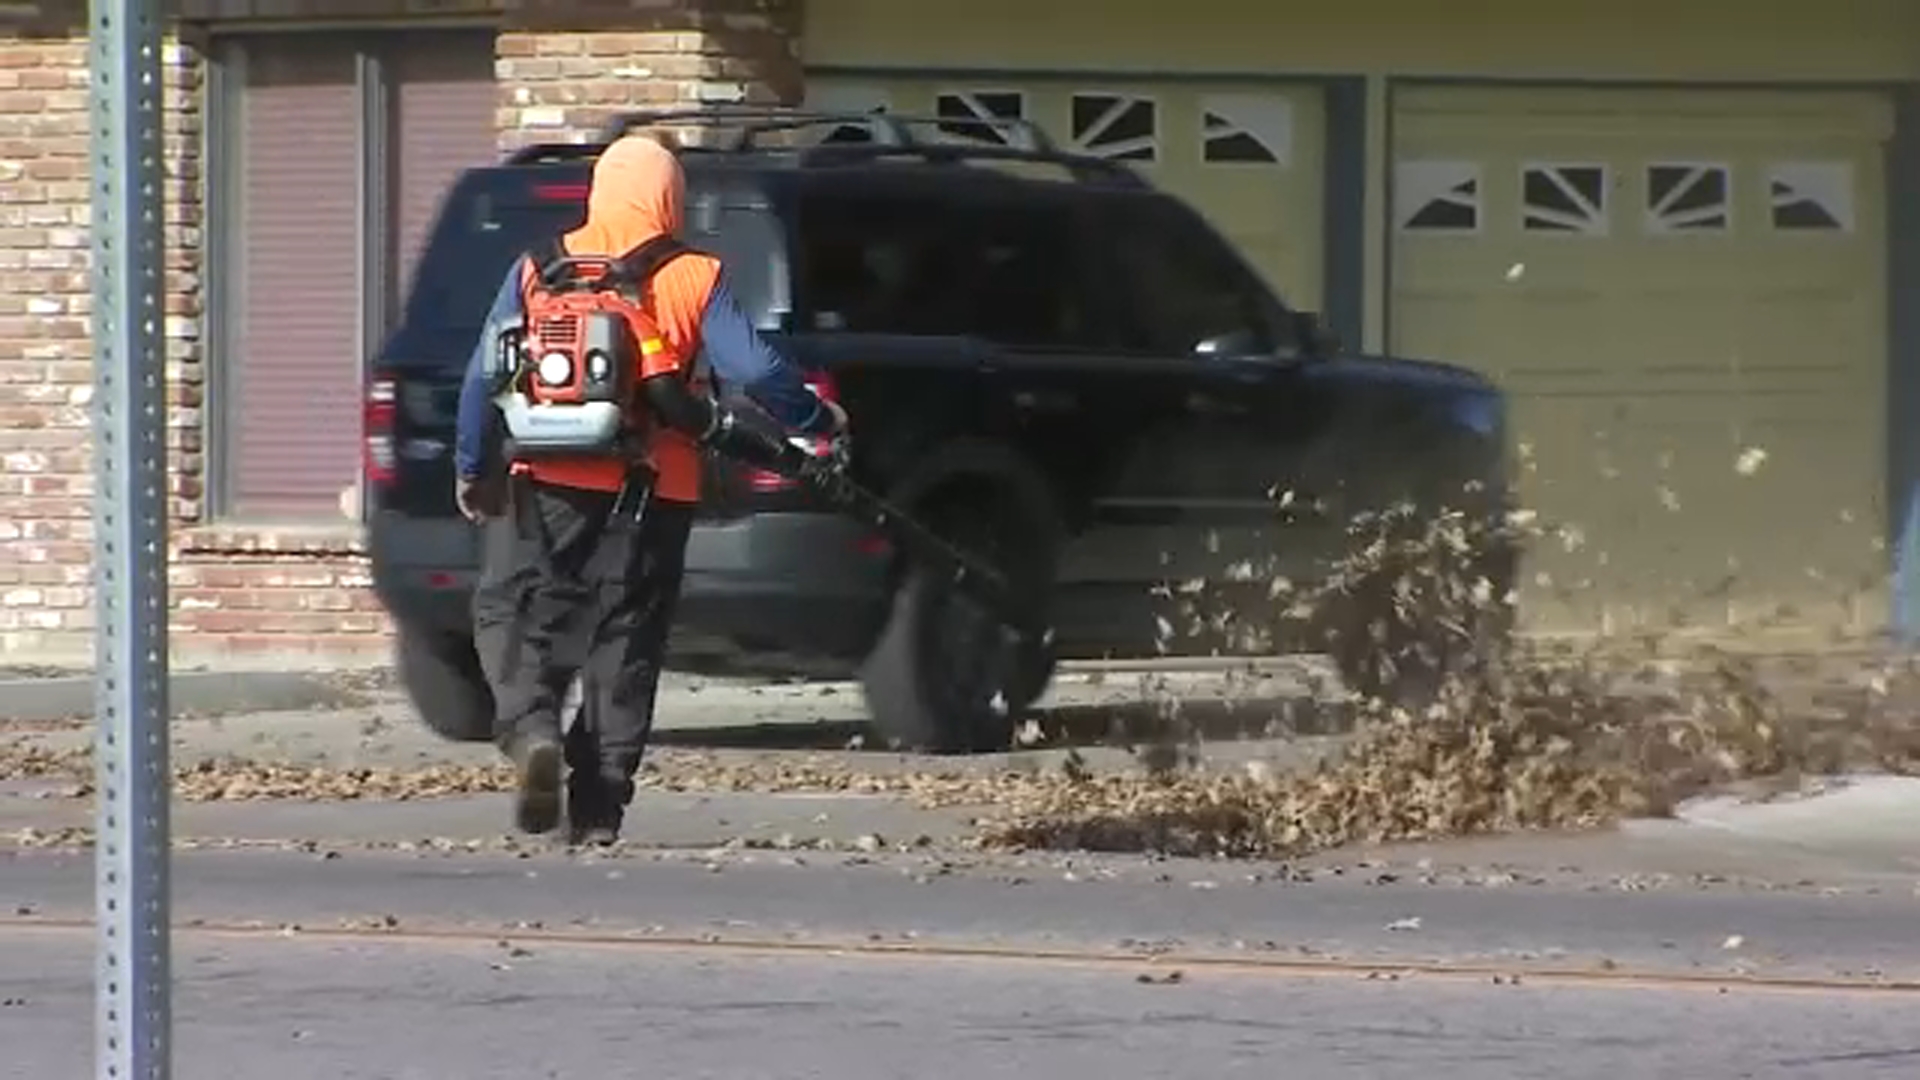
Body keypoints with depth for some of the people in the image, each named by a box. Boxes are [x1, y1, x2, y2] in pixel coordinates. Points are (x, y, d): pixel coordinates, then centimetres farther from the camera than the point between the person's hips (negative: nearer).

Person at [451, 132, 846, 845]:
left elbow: (484, 374, 2)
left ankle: (531, 732, -17)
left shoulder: (541, 270, 4)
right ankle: (599, 807, 7)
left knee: (514, 612, 10)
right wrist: (819, 420, 9)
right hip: (652, 491, 0)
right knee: (624, 639, 8)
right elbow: (755, 371, -7)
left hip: (551, 484, 0)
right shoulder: (694, 280, 0)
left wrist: (471, 468, 13)